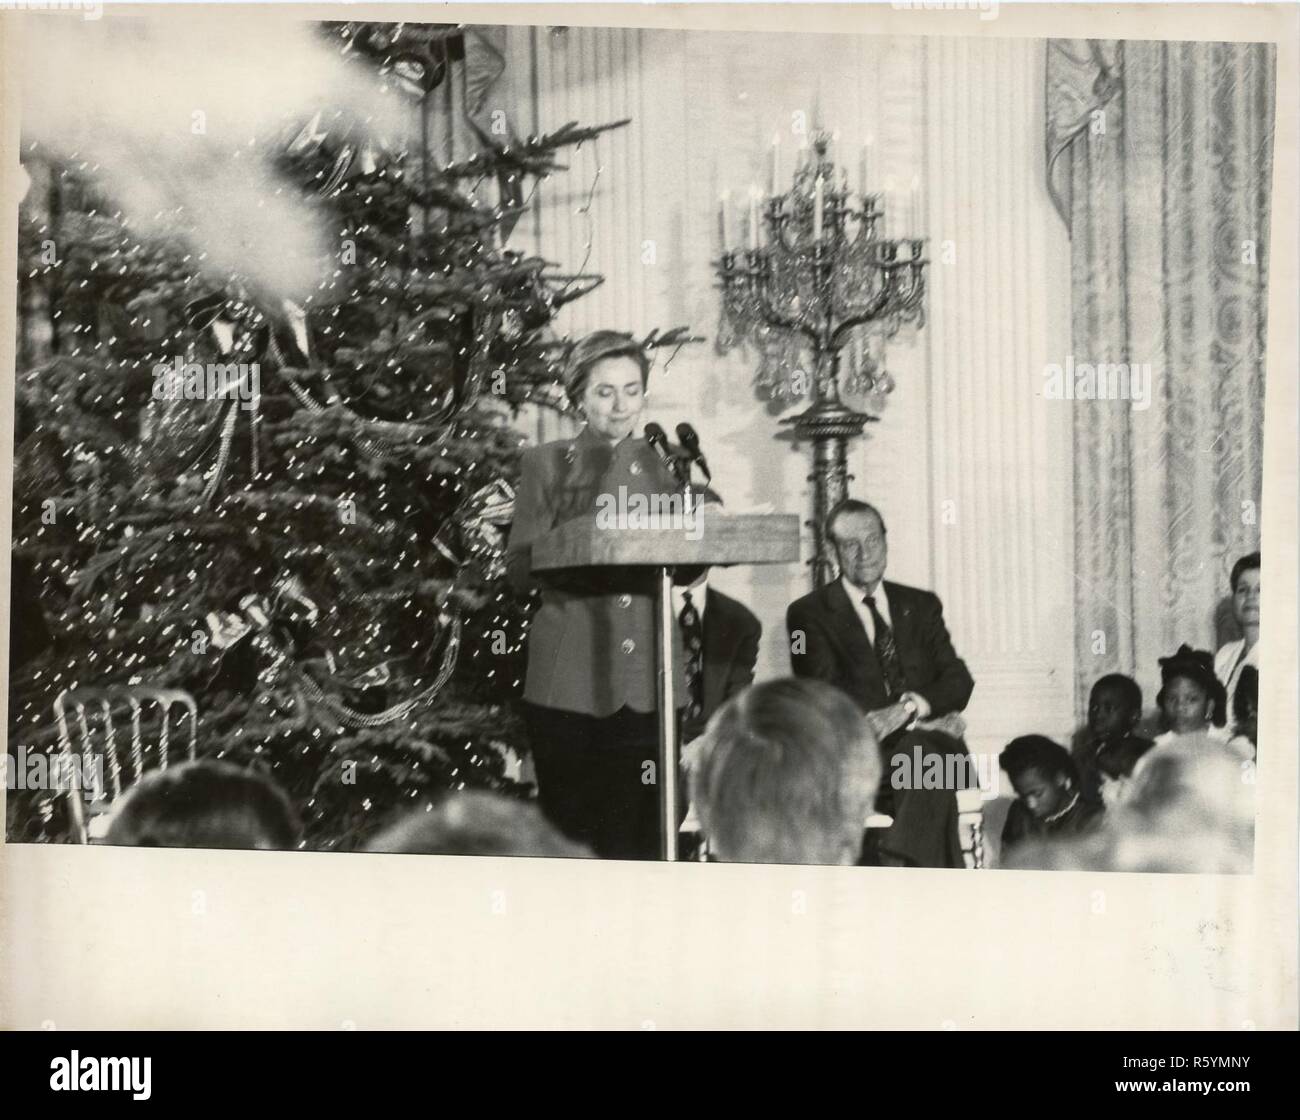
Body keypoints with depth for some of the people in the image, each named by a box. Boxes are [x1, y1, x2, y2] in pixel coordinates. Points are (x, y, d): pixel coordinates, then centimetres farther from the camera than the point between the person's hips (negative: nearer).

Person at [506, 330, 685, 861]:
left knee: (639, 835, 1)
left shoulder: (659, 464, 15)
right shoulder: (545, 463, 6)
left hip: (647, 680, 2)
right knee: (570, 830, 1)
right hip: (571, 681, -2)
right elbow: (518, 568, -2)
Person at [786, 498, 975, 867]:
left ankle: (900, 864, -42)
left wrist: (909, 706, -14)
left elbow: (958, 681, 10)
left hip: (925, 740, 3)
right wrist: (925, 720, -12)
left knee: (927, 750, -35)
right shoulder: (810, 613, 9)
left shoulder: (921, 605, 21)